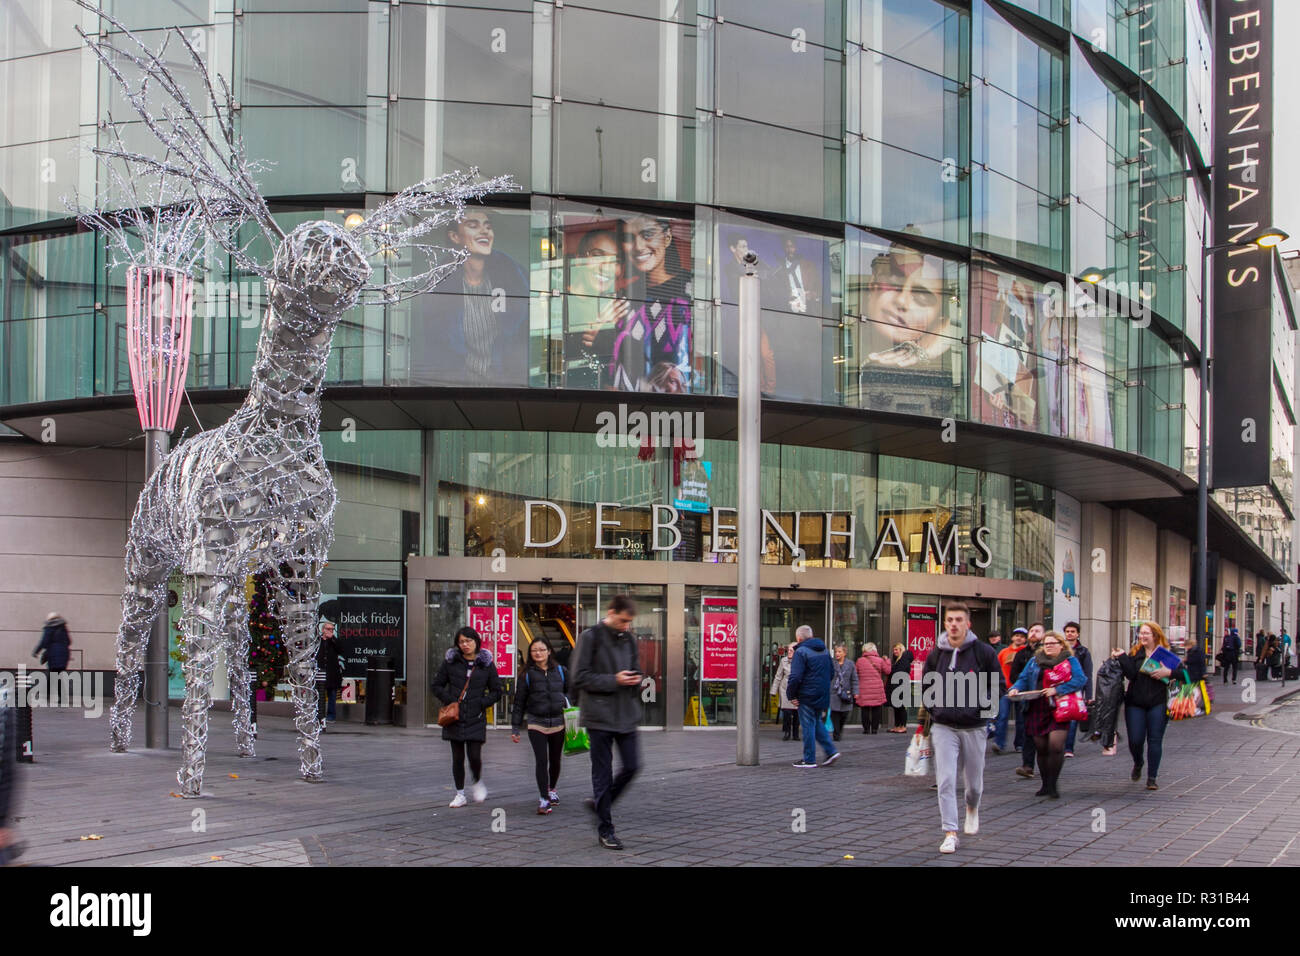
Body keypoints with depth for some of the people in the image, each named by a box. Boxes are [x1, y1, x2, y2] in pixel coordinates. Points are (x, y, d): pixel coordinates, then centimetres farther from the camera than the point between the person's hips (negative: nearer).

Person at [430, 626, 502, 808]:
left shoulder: (486, 664, 2)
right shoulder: (450, 661, 3)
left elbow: (496, 692, 7)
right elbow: (437, 686, 7)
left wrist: (481, 703, -7)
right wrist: (449, 701, -8)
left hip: (476, 718, -1)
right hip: (454, 717, 1)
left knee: (474, 756, -8)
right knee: (457, 757, 5)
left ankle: (478, 783, 21)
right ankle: (460, 794, 16)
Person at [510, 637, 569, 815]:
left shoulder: (560, 671, 5)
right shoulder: (527, 675, 0)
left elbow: (571, 692, 14)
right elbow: (519, 702, 4)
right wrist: (515, 729, 3)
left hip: (558, 723, 2)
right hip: (536, 724, -2)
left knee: (555, 760, 13)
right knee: (541, 761, -12)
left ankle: (551, 789, 36)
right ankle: (544, 799, -9)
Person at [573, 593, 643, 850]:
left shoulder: (629, 639, 11)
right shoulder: (590, 637, -7)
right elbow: (580, 678, -11)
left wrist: (635, 680, -3)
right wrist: (614, 680, -17)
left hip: (627, 716, 6)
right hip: (600, 716, -6)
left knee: (632, 766, 4)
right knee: (603, 772, 0)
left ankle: (600, 803, 26)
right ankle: (605, 829, 8)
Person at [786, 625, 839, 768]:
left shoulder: (801, 652, -13)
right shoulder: (824, 650, 12)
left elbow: (795, 677, -20)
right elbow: (832, 671, 19)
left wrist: (792, 695, -11)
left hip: (807, 696, -7)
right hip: (823, 696, 7)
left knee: (808, 726, -1)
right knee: (818, 723, 20)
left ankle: (809, 760, 3)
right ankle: (831, 750, 10)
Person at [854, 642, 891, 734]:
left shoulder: (860, 661, -1)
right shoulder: (880, 660, -2)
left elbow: (856, 673, 6)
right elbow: (887, 671, 7)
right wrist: (887, 661, 21)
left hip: (864, 689, 0)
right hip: (877, 688, 0)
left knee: (865, 710, 7)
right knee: (876, 710, 6)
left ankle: (866, 728, 7)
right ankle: (875, 728, 6)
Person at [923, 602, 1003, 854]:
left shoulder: (984, 652, -5)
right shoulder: (936, 654, 1)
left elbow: (999, 687, 2)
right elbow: (925, 686, 16)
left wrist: (982, 708, -10)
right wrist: (934, 709, 5)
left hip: (973, 728, -1)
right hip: (943, 728, 1)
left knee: (974, 782, 13)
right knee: (946, 781, -11)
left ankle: (972, 808, 46)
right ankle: (950, 834, -8)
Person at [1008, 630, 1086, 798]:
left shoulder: (1070, 661, 6)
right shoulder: (1035, 661, 18)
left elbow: (1080, 680, -8)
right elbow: (1023, 679, 16)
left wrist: (1057, 690, -16)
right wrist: (1016, 689, -7)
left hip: (1059, 711, -4)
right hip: (1037, 711, 4)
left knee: (1056, 746, -17)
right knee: (1041, 748, 6)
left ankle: (1052, 785, -7)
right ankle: (1045, 785, 19)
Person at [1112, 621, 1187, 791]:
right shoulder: (1135, 653, 5)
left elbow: (1183, 672, -5)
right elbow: (1131, 674, -10)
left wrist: (1168, 672, -20)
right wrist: (1122, 657, -18)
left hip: (1157, 704, -1)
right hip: (1135, 703, 1)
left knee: (1155, 740, -1)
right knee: (1135, 740, -1)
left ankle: (1152, 778, 8)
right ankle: (1138, 764, 31)